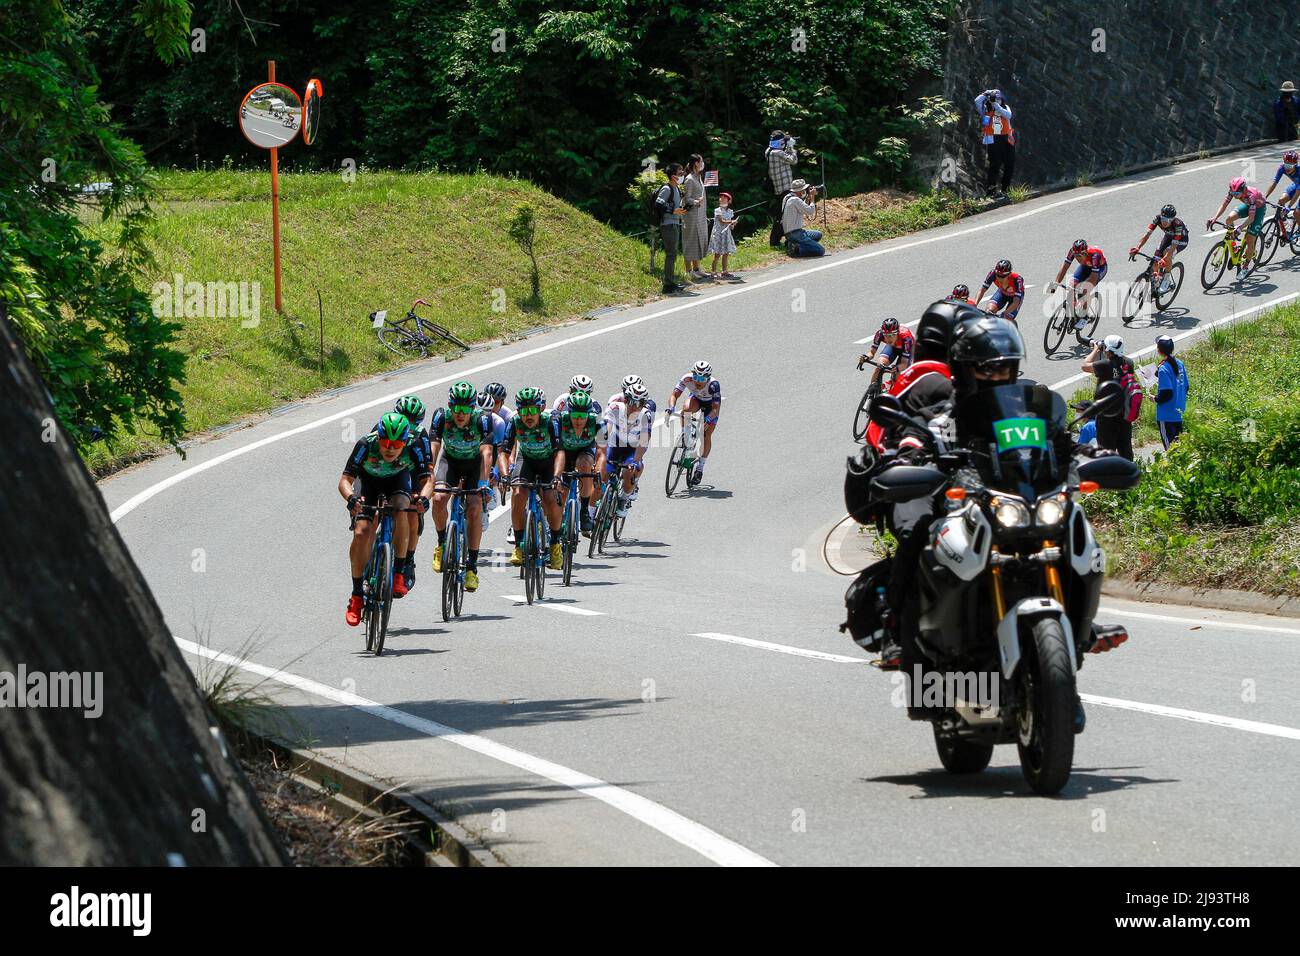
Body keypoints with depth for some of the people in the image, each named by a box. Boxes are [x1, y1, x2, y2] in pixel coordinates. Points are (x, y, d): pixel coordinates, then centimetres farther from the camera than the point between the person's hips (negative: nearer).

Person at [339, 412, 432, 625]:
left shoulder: (413, 448, -32)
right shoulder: (366, 445, -34)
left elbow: (426, 479, -30)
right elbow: (345, 480, -34)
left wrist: (423, 497, -52)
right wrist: (351, 498, -55)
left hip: (398, 480, 0)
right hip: (368, 480, 0)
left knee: (400, 509, -32)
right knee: (361, 533, -18)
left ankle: (398, 573, -19)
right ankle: (357, 595, -7)